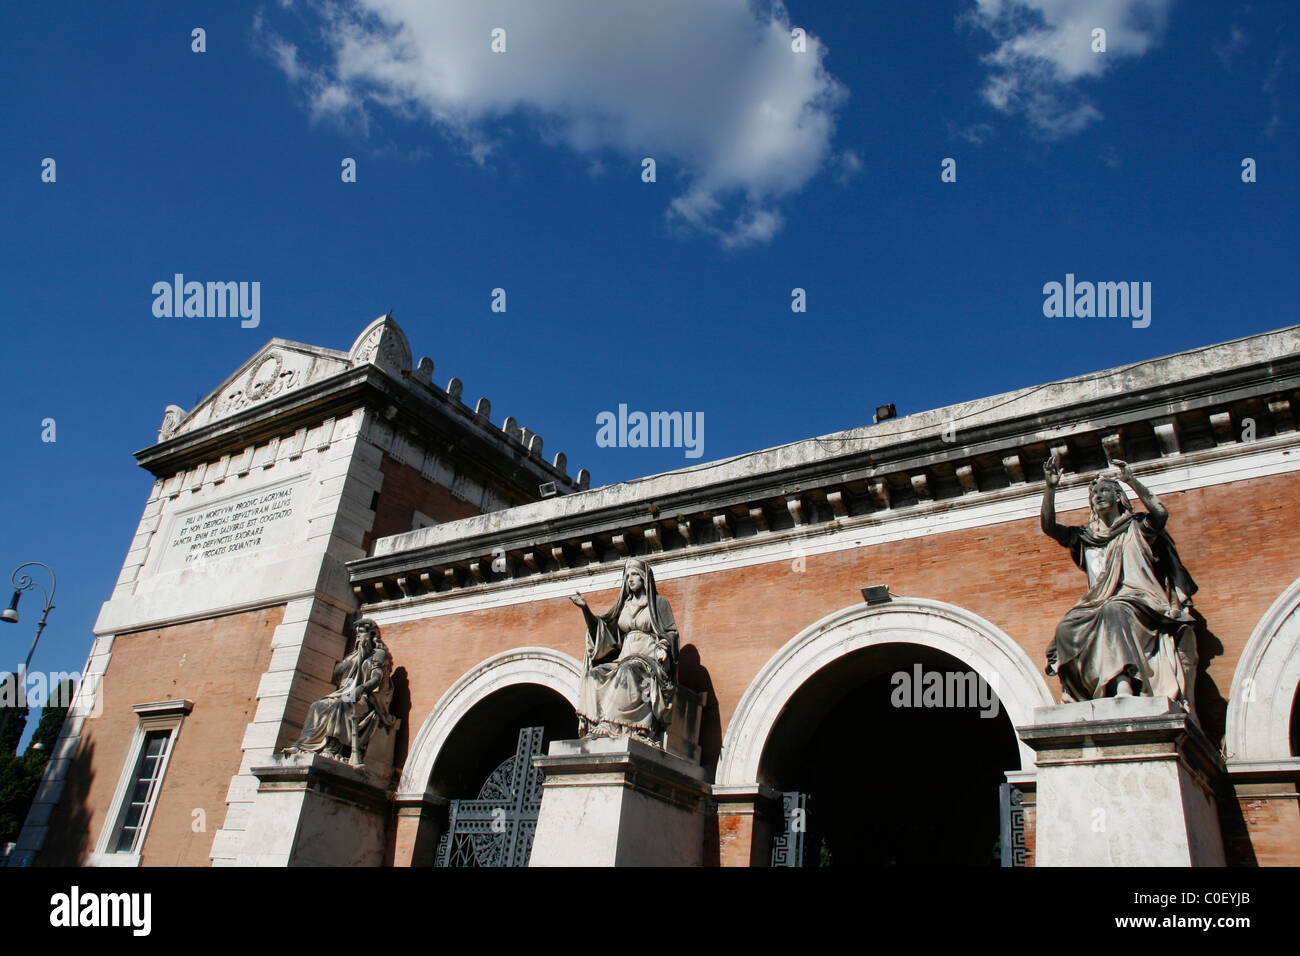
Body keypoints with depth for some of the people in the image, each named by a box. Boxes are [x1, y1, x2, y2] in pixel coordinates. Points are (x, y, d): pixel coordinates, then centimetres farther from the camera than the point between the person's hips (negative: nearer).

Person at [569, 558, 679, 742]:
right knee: (595, 675, -23)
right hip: (625, 658, 5)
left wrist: (663, 648, -17)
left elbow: (671, 632, 3)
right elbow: (602, 626, 18)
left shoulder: (659, 603, 8)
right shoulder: (624, 604, 22)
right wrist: (585, 608, 5)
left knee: (627, 673, -37)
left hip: (649, 659, -5)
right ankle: (595, 726, -32)